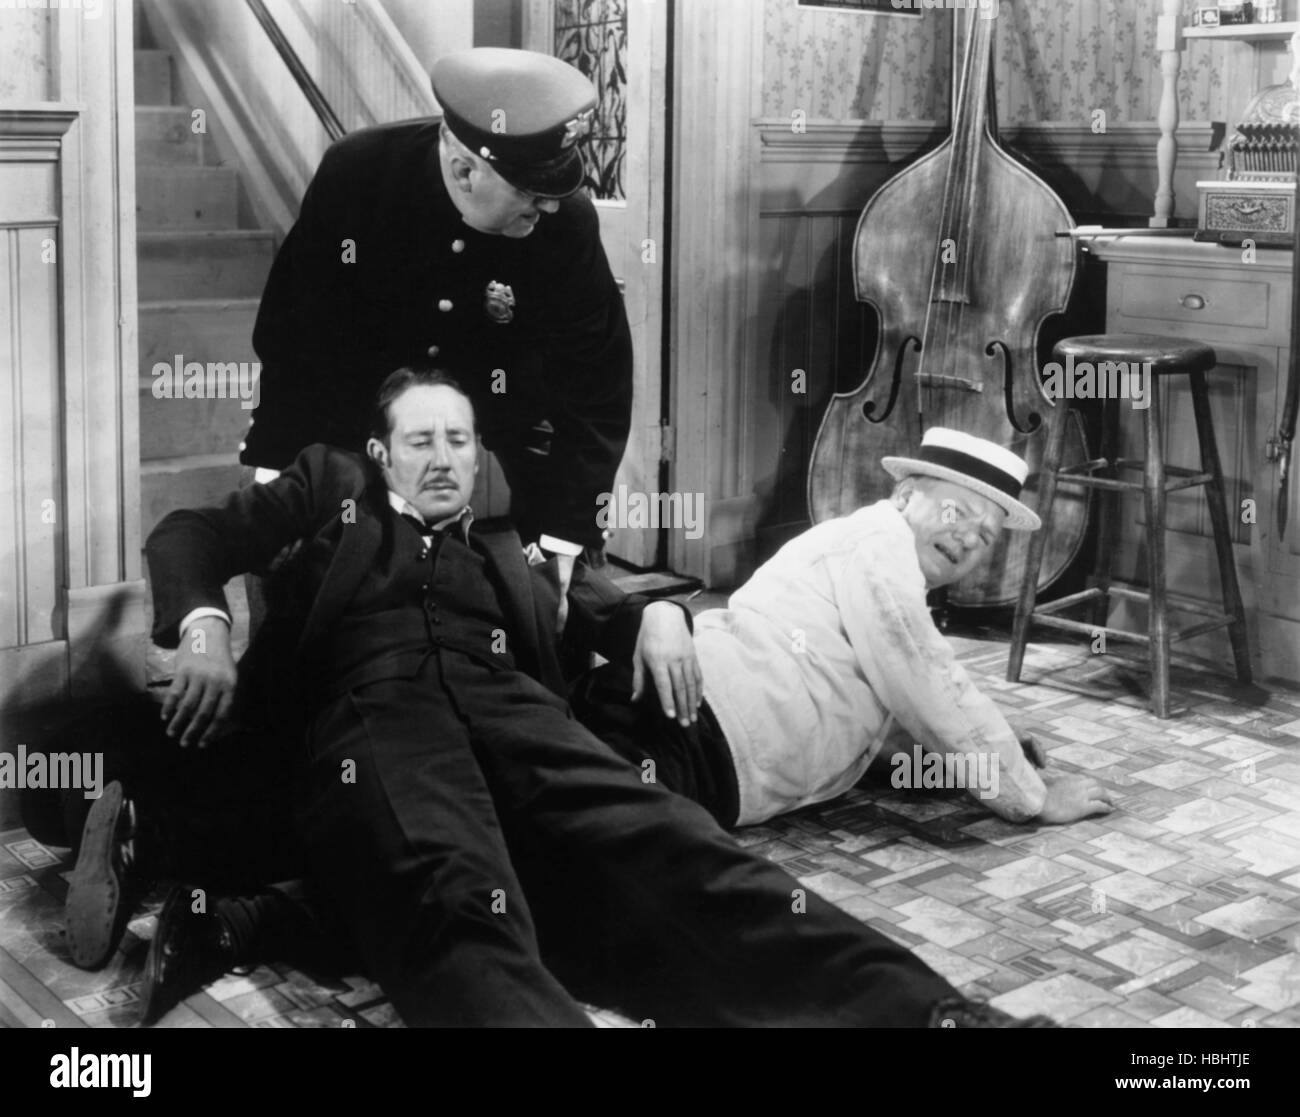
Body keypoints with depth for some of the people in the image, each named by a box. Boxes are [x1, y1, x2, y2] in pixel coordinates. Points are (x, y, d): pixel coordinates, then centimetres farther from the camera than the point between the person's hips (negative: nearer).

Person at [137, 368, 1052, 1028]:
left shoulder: (514, 547, 34)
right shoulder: (335, 493, 30)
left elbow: (602, 612, 26)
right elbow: (190, 537, 23)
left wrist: (659, 614, 1)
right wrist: (202, 624, 1)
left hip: (512, 711, 2)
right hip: (377, 718, -2)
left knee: (670, 845, -24)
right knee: (464, 904, -35)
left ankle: (922, 1011, -40)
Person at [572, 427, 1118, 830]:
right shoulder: (879, 540, 0)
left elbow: (894, 720, 33)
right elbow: (935, 699, -3)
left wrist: (999, 755, 23)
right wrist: (1033, 798, 7)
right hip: (696, 738, -11)